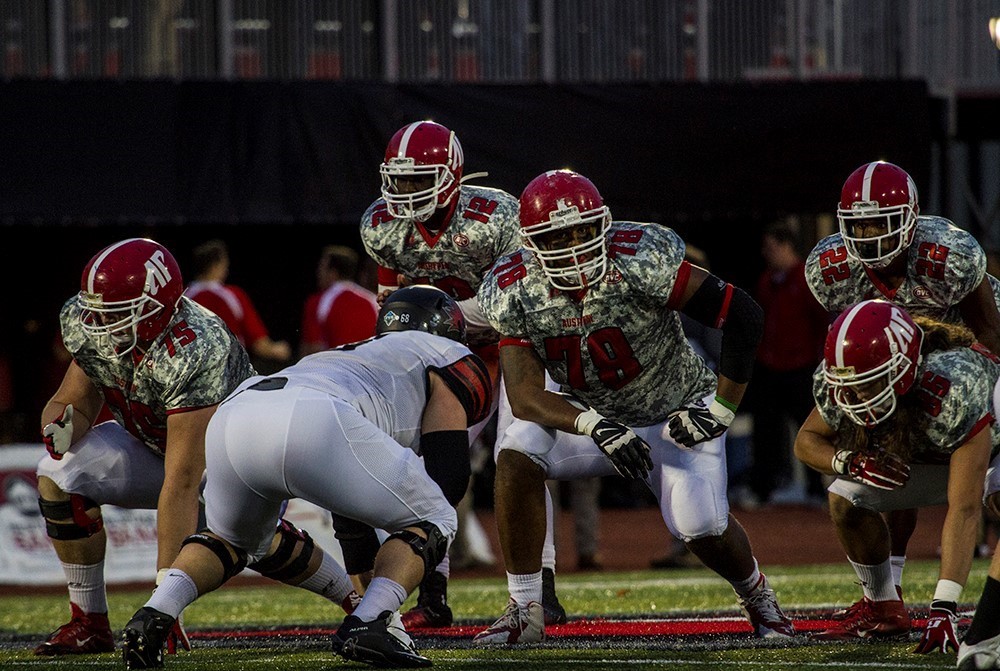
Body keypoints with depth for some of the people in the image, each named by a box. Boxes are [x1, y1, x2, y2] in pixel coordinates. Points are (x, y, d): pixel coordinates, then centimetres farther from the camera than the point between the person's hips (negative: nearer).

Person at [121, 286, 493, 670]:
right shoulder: (450, 359, 28)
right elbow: (447, 475, 18)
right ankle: (368, 624, -9)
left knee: (232, 541, 33)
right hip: (312, 423, -6)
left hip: (231, 416, 6)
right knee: (431, 521, 14)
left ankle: (154, 613, 6)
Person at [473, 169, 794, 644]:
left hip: (677, 414, -3)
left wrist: (720, 409, -23)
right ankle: (524, 613, -12)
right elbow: (524, 396, -24)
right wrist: (596, 427, -41)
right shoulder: (514, 293, -18)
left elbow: (742, 315, -24)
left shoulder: (640, 261, -29)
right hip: (594, 415, 3)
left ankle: (757, 598, 17)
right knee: (516, 457, -23)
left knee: (703, 529, -19)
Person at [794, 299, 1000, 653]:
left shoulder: (953, 394, -45)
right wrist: (851, 463, -31)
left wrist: (943, 609, -51)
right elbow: (807, 440, -7)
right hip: (932, 458, 6)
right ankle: (883, 609, 11)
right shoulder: (836, 386, -28)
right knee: (847, 498, -8)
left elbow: (963, 511, -47)